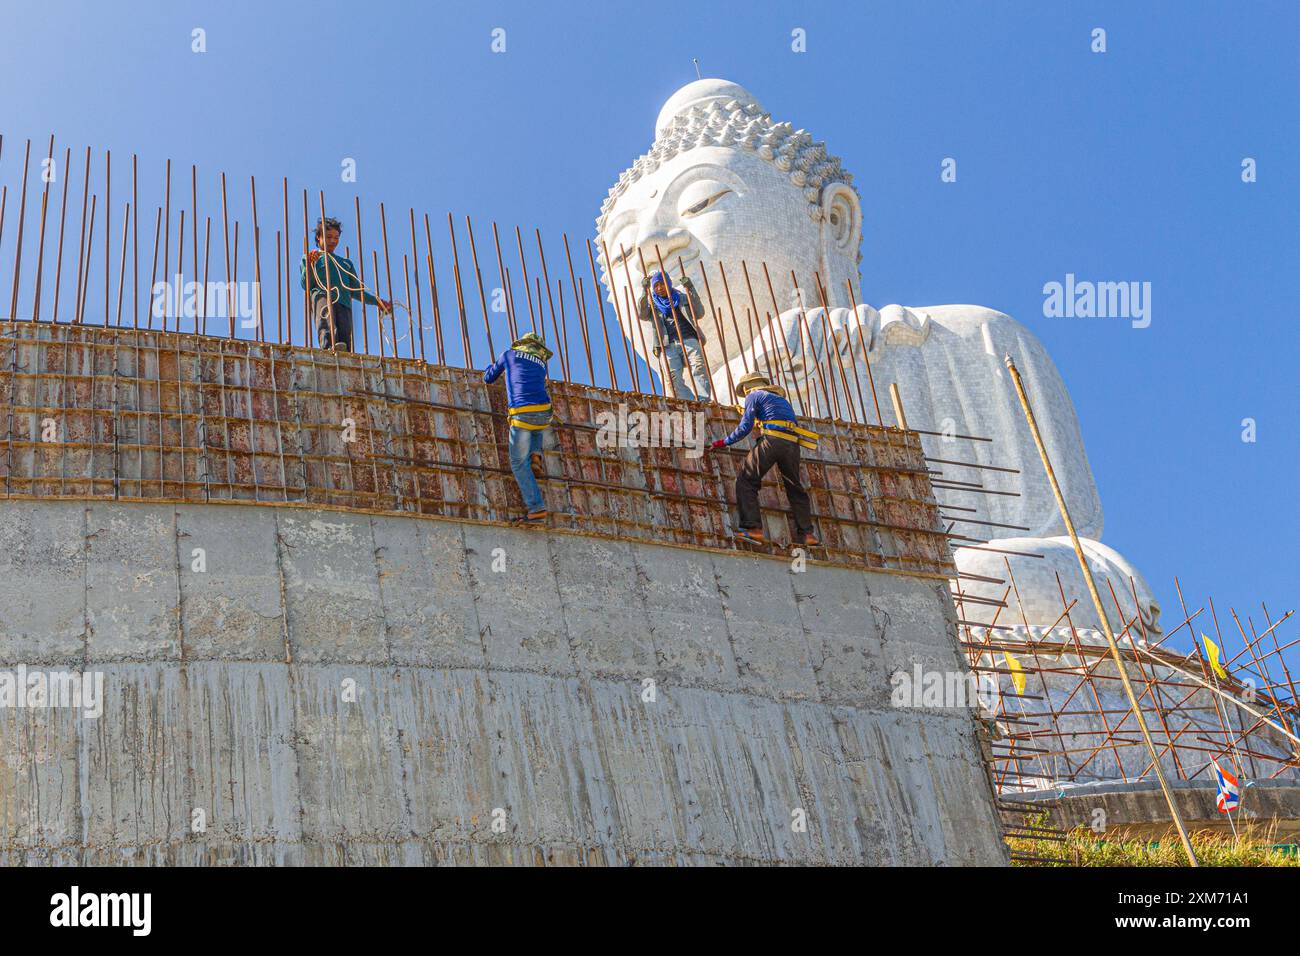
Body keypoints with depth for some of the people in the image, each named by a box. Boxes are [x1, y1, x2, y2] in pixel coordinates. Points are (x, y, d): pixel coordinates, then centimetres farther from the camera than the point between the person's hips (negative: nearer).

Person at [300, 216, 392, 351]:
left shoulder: (346, 262, 40)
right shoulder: (308, 258, 30)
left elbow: (356, 290, 34)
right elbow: (306, 285, 14)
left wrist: (377, 301, 20)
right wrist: (310, 264, -2)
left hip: (344, 303, 3)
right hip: (321, 296, -3)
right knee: (326, 324, -39)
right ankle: (329, 347, -65)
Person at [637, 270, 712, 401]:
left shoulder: (681, 297, 22)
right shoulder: (653, 304, 22)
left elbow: (700, 312, 11)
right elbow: (642, 315, 2)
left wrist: (690, 289, 3)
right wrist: (645, 291, -6)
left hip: (689, 340, 0)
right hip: (669, 345, 0)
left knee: (699, 367, -24)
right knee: (674, 377, -18)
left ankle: (704, 401, -35)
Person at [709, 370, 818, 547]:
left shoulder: (753, 396, 13)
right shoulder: (781, 398, 34)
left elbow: (745, 427, 4)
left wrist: (724, 442, 14)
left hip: (772, 440, -6)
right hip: (793, 444, 6)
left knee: (746, 481, -2)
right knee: (795, 488, 16)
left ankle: (753, 528, -16)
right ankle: (806, 534, 7)